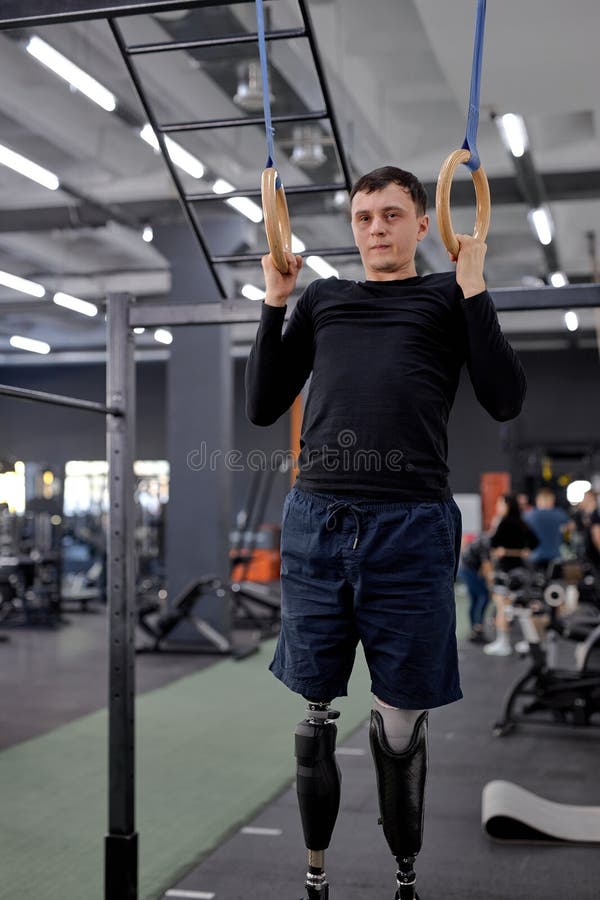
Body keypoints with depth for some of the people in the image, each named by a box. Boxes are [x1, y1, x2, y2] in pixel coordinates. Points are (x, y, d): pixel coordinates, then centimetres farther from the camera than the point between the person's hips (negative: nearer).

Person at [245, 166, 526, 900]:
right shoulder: (321, 297, 18)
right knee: (314, 711, 10)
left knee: (400, 722, 5)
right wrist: (274, 301, 9)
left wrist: (473, 288, -2)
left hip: (411, 527, -2)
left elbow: (505, 400, 0)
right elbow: (262, 407, 16)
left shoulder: (448, 296, 11)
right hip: (314, 522, 3)